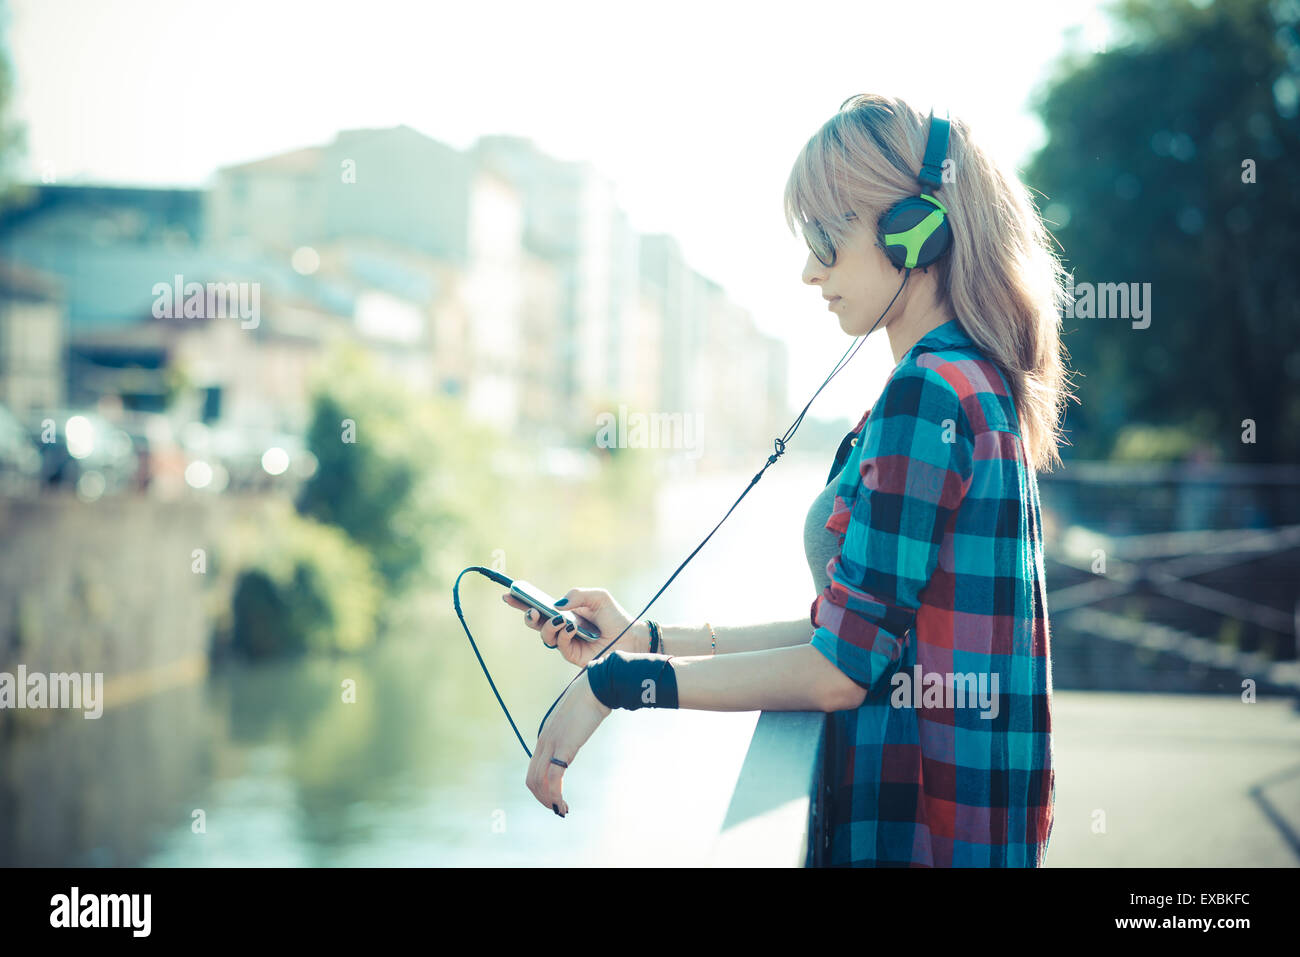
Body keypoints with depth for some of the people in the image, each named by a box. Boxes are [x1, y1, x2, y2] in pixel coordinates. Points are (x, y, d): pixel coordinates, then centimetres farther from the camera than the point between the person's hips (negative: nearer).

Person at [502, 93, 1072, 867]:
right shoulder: (977, 384, 14)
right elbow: (852, 626, 13)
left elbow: (841, 669, -17)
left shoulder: (926, 394, -16)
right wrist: (645, 640, 10)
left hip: (926, 825, -9)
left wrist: (615, 684, -12)